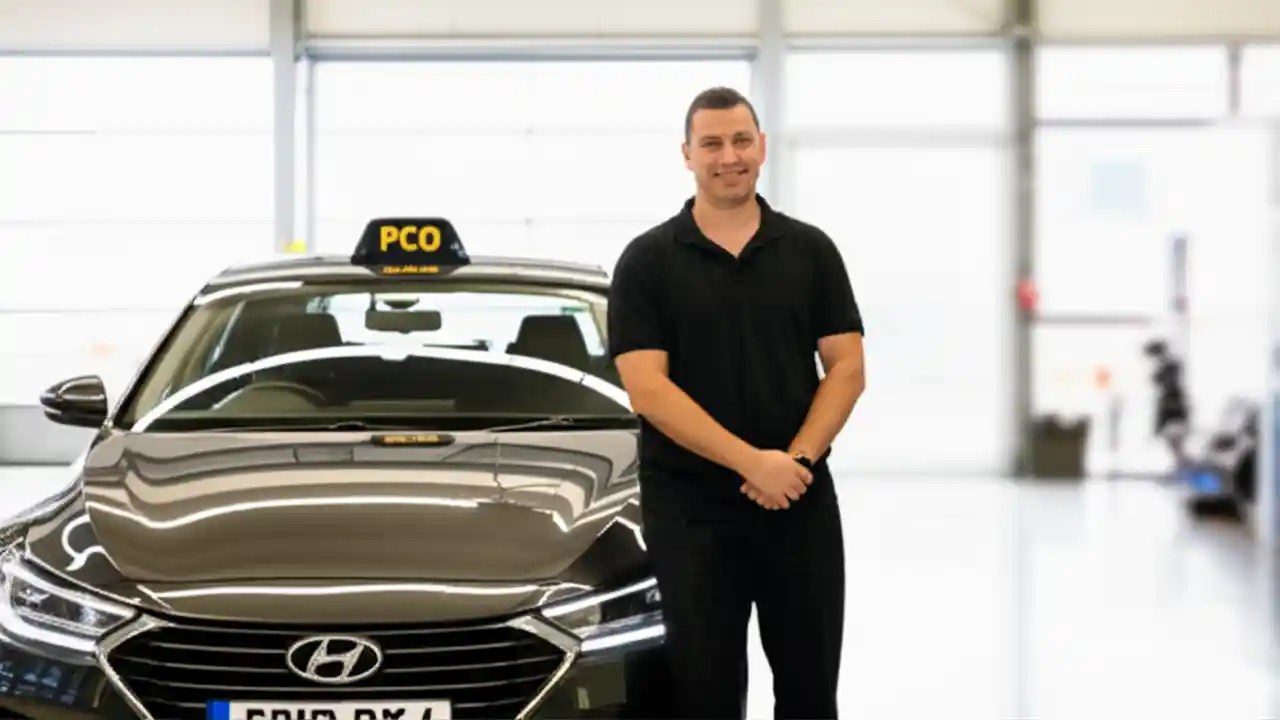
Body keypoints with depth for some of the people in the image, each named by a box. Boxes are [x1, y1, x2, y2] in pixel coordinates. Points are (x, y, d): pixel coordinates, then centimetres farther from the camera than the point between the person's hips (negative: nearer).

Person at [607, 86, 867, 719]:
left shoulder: (811, 250, 6)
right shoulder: (647, 260, -2)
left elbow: (846, 368, 2)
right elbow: (647, 389, -11)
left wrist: (796, 459, -14)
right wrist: (752, 462, -19)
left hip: (801, 503, 2)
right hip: (689, 509, -2)